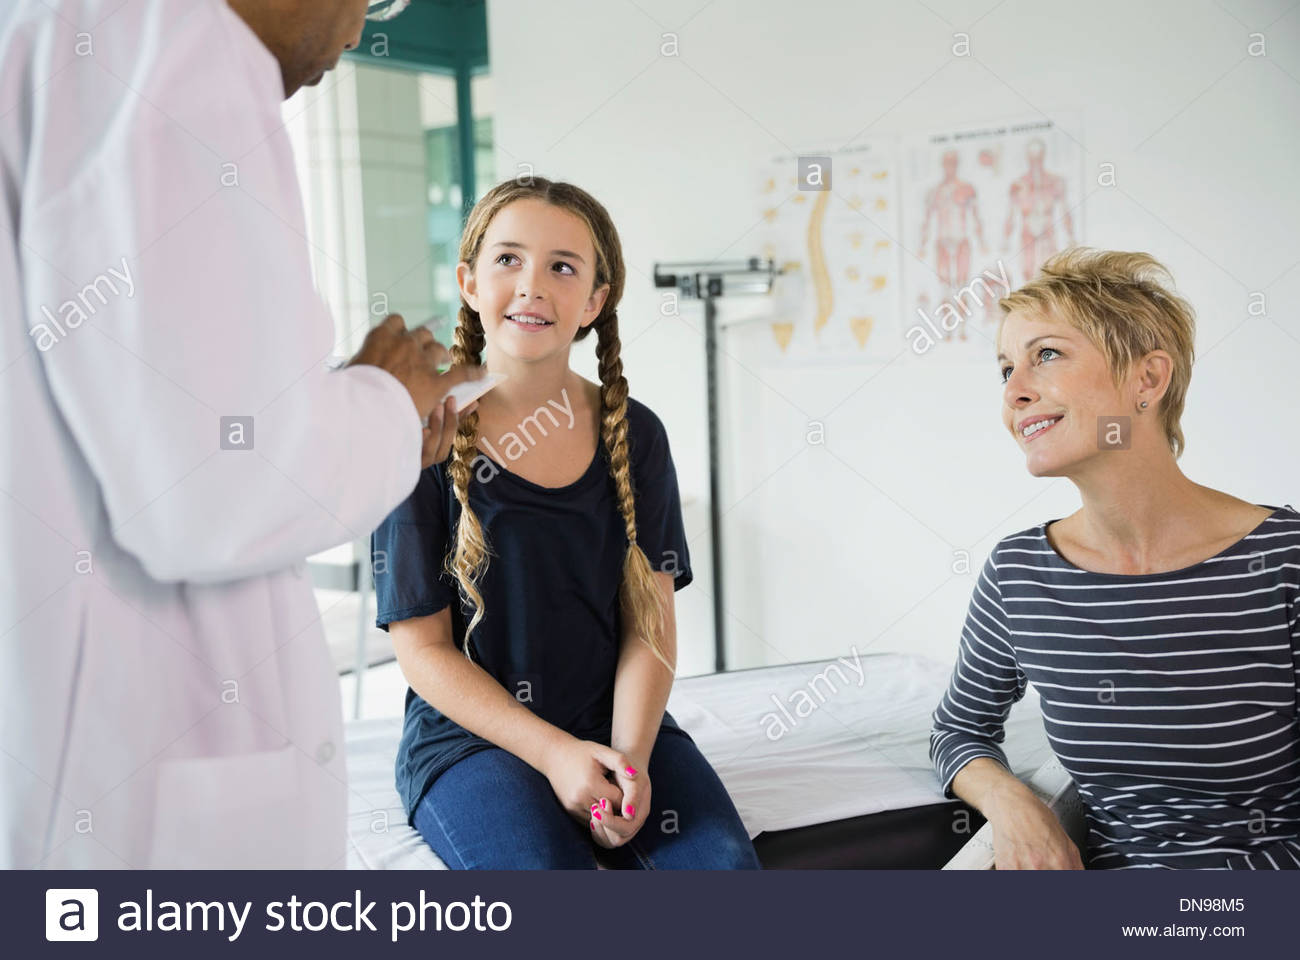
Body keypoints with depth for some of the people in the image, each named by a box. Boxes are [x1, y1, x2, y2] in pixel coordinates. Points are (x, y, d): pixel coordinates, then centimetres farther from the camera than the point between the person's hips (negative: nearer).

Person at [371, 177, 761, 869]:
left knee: (724, 863, -21)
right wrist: (555, 753, -16)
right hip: (466, 733, -2)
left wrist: (630, 758, -16)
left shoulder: (634, 435, 3)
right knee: (550, 872, -30)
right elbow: (423, 649, -6)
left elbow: (649, 624, 1)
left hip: (619, 719, 3)